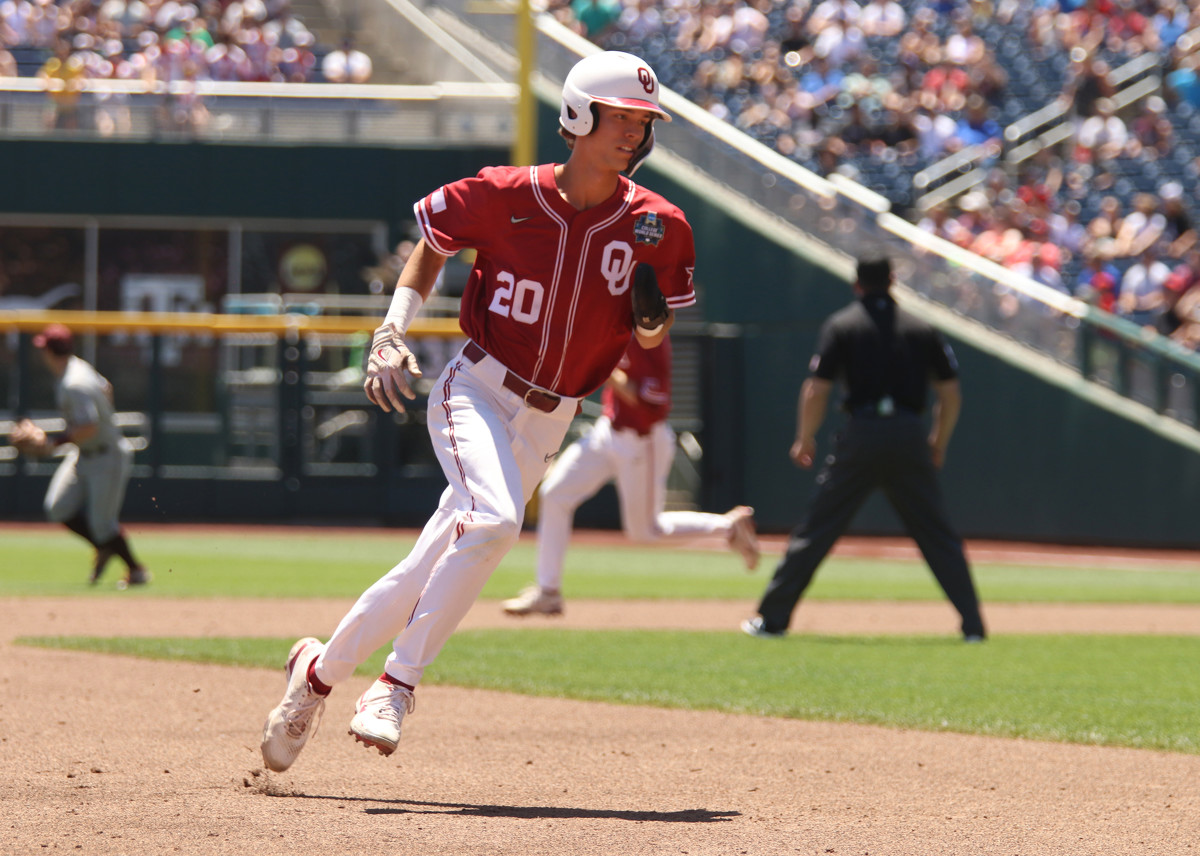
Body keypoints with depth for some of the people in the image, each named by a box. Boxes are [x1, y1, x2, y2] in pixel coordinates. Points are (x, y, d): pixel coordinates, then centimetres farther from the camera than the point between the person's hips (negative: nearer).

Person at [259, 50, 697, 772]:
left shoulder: (657, 226, -3)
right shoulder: (506, 196, -8)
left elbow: (653, 337, 10)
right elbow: (432, 244, 9)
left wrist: (650, 327, -15)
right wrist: (394, 327, -4)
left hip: (547, 425, 3)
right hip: (476, 390, -3)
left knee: (428, 574, 4)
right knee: (493, 519, -31)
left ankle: (320, 670, 26)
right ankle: (398, 684, -22)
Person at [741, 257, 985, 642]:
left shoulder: (841, 325, 3)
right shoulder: (922, 329, 11)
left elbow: (816, 391, -3)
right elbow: (951, 394, 10)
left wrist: (805, 439, 10)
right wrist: (939, 444, 23)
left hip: (861, 434, -2)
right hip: (911, 436, 2)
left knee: (816, 531, 5)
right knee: (938, 535, 8)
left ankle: (773, 617, 5)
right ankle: (973, 623, 1)